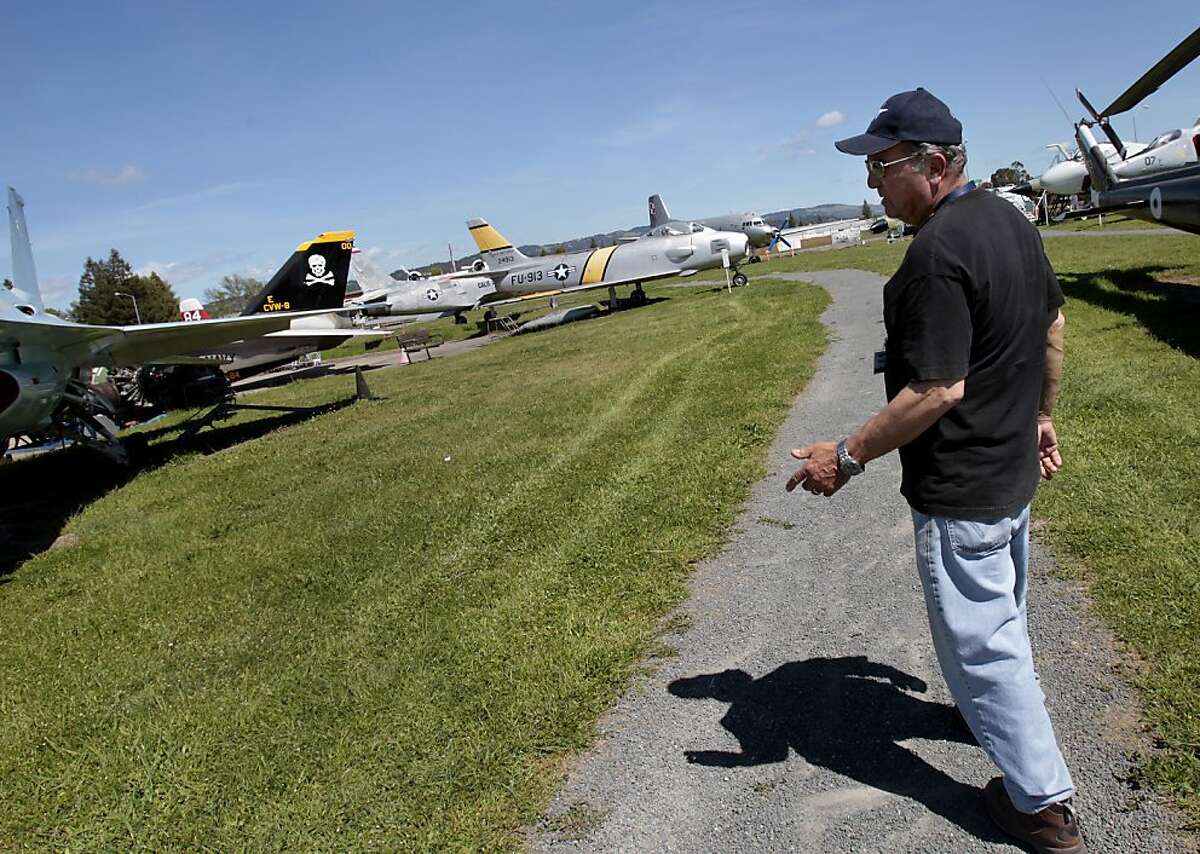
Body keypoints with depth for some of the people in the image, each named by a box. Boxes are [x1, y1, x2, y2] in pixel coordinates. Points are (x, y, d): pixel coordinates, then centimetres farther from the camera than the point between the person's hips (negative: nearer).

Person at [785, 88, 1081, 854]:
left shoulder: (937, 252, -27)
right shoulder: (1010, 219, 4)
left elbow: (939, 390, -29)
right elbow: (1054, 327, 13)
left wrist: (848, 456, -21)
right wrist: (1041, 416, 23)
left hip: (960, 490, -10)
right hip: (1015, 467, 10)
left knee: (976, 638, 6)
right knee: (1002, 612, 29)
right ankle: (1013, 711, 53)